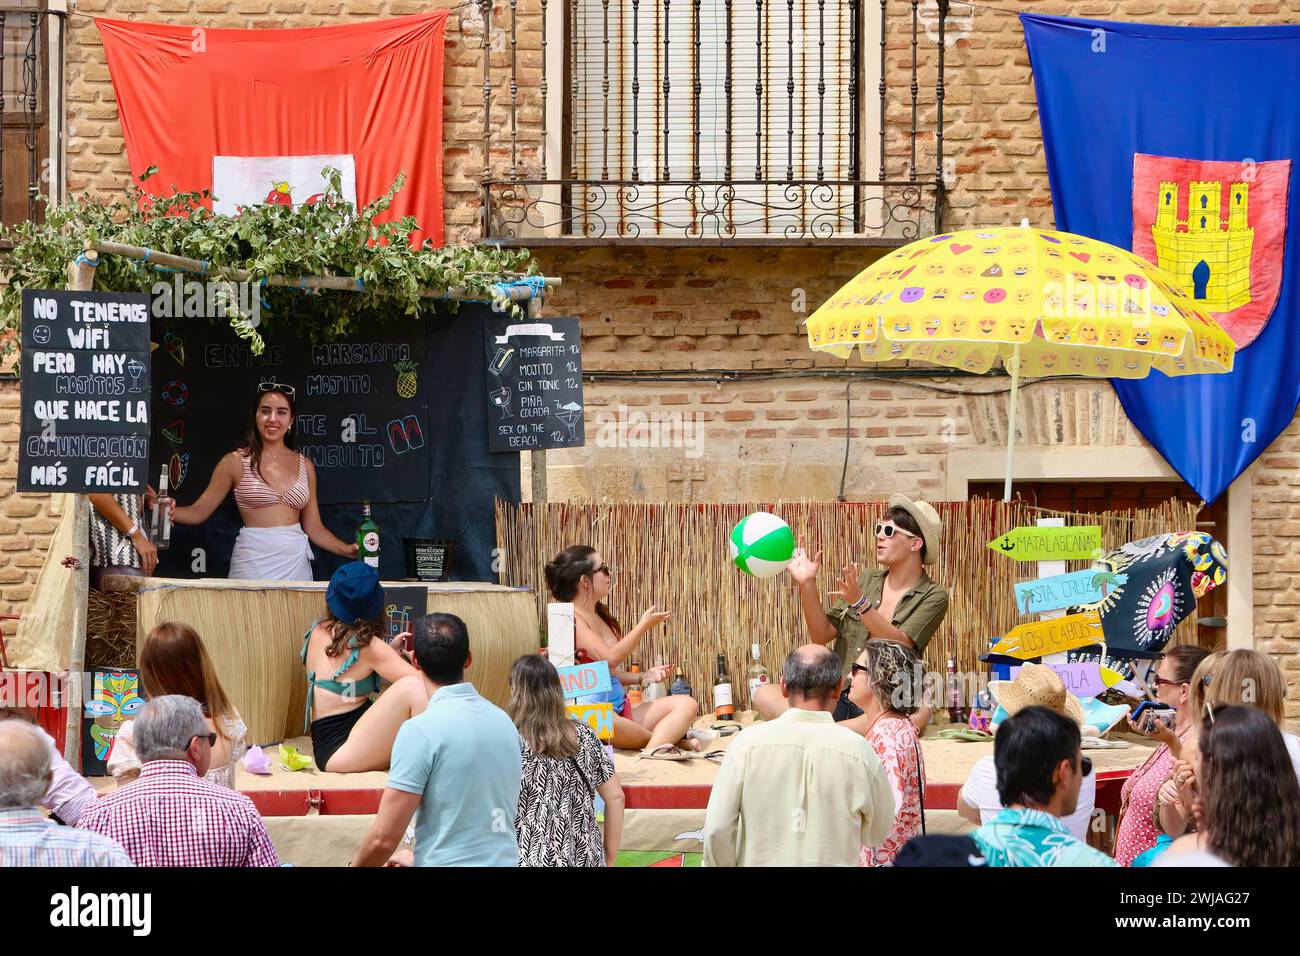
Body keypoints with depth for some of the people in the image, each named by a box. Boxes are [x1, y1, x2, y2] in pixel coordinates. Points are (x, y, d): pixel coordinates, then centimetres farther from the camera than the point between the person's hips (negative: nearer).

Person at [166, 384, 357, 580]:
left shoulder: (305, 466, 10)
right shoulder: (236, 462, 1)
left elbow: (314, 527, 13)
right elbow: (198, 512, 0)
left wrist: (347, 550, 0)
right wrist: (166, 510, -18)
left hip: (295, 561, 3)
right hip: (254, 561, -3)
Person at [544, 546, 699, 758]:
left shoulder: (599, 616, 19)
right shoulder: (571, 619, -9)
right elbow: (609, 658, -20)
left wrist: (642, 677, 8)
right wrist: (644, 626, -8)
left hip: (621, 710, 9)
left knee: (686, 704, -7)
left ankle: (653, 749, -34)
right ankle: (667, 739, -21)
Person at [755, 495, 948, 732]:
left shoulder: (933, 597, 2)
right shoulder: (866, 581, 16)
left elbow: (900, 644, -14)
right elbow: (822, 635, 9)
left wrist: (859, 603, -24)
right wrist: (807, 585, -3)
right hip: (838, 699, 4)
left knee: (920, 712, -40)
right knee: (765, 695, -19)